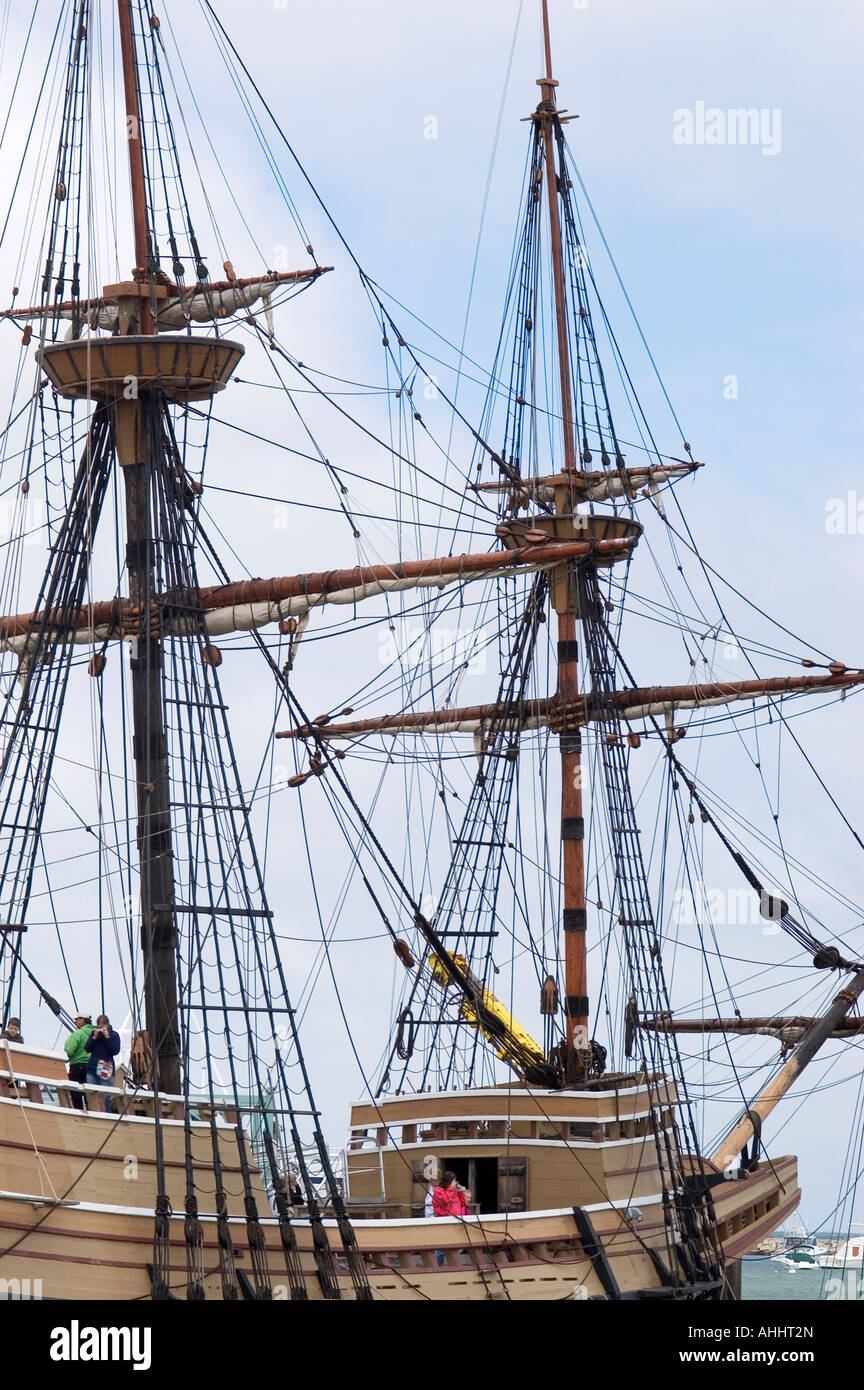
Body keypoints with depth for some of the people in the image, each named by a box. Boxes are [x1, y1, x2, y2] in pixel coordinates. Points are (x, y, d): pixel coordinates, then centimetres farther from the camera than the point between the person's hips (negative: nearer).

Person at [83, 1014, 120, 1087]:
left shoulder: (114, 1035, 1)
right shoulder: (94, 1033, 9)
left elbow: (115, 1051, -10)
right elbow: (87, 1049, 3)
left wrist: (107, 1037, -13)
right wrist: (94, 1037, -8)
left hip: (107, 1070, -3)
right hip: (92, 1069, 3)